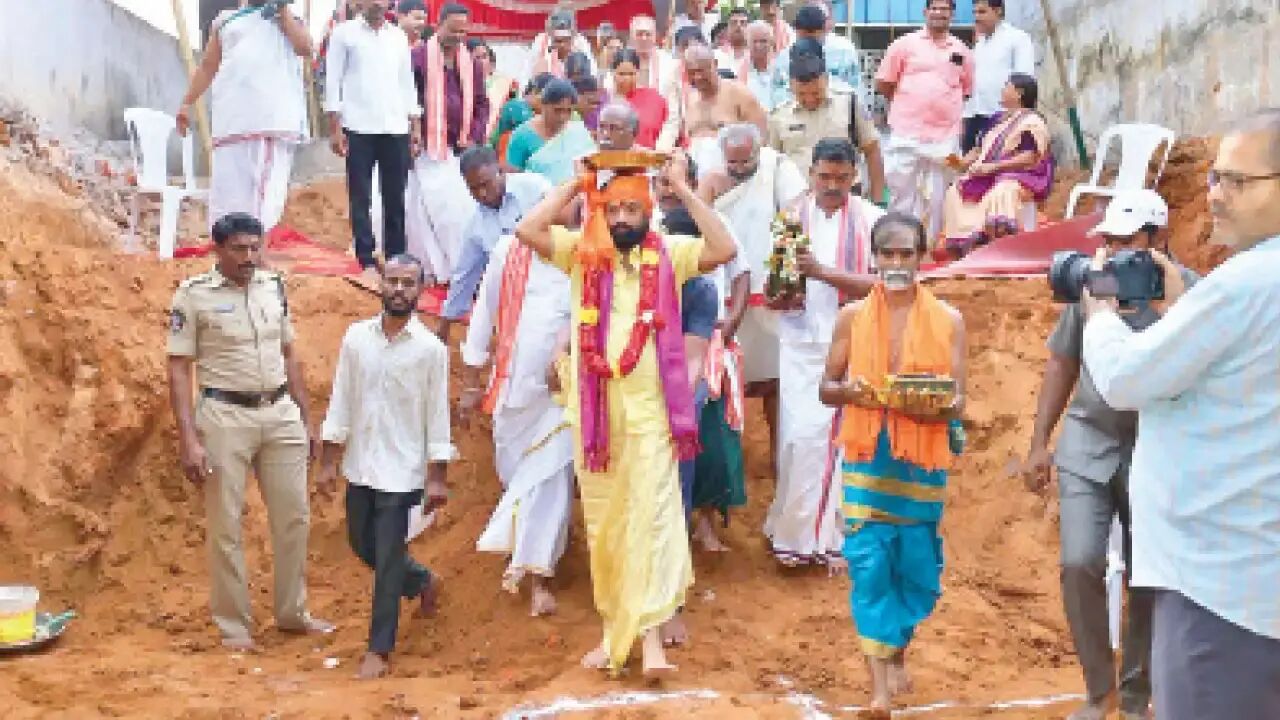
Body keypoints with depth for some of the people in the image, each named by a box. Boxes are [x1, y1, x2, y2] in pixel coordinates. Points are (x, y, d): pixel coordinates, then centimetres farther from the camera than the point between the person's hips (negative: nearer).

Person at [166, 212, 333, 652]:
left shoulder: (274, 287, 8)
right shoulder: (194, 295, -7)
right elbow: (179, 370, -7)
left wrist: (305, 418, 15)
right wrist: (189, 440, -13)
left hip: (281, 414, 5)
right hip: (225, 417, -5)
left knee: (294, 516, 9)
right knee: (225, 526, 3)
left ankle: (292, 613, 24)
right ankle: (234, 625, 16)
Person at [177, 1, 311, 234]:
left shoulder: (290, 20, 21)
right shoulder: (226, 20, 23)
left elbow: (305, 47, 0)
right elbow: (207, 66, 22)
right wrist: (187, 103, 15)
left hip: (276, 118, -1)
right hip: (233, 117, 1)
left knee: (267, 192, -8)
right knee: (228, 189, -5)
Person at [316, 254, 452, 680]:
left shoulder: (431, 348, -9)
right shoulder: (356, 336, 0)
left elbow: (437, 415, -6)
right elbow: (341, 402, 4)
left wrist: (437, 477, -8)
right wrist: (329, 462, 3)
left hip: (401, 471, -4)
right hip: (360, 467, 5)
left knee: (388, 560, 0)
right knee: (363, 547, 18)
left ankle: (379, 650, 13)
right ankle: (423, 582, 43)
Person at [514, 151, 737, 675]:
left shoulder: (668, 254, 2)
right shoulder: (581, 252, 3)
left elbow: (725, 249, -12)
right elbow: (526, 230, -10)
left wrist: (682, 188, -9)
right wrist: (576, 186, -4)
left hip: (649, 409, -2)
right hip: (594, 410, 2)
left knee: (652, 517, -6)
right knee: (603, 523, 12)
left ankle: (651, 634, -4)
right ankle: (613, 627, 24)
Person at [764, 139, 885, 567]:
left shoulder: (869, 219, -1)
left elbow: (879, 284, -9)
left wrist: (823, 271, -19)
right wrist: (779, 298, -13)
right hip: (800, 343, 1)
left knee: (836, 436, 1)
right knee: (798, 436, -4)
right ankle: (796, 530, 11)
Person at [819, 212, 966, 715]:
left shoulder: (948, 319, 1)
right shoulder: (852, 317, 1)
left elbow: (958, 402, -1)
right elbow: (825, 388, 5)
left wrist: (935, 408, -23)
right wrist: (848, 391, -18)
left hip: (922, 460, 1)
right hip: (866, 457, 0)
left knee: (917, 565, 10)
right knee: (869, 564, -5)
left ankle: (899, 653, 36)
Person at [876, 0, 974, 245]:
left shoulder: (961, 51, 10)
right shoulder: (905, 44, 3)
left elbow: (967, 89, 21)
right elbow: (882, 83, 4)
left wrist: (943, 105, 11)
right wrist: (908, 104, 8)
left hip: (945, 138, 2)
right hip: (906, 135, -2)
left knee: (936, 201, 6)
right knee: (901, 197, 2)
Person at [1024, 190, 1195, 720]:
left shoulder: (1189, 290, -10)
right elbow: (1063, 364, 10)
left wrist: (1166, 302, -25)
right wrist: (1039, 442, 8)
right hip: (1087, 445, 2)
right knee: (1079, 564, -10)